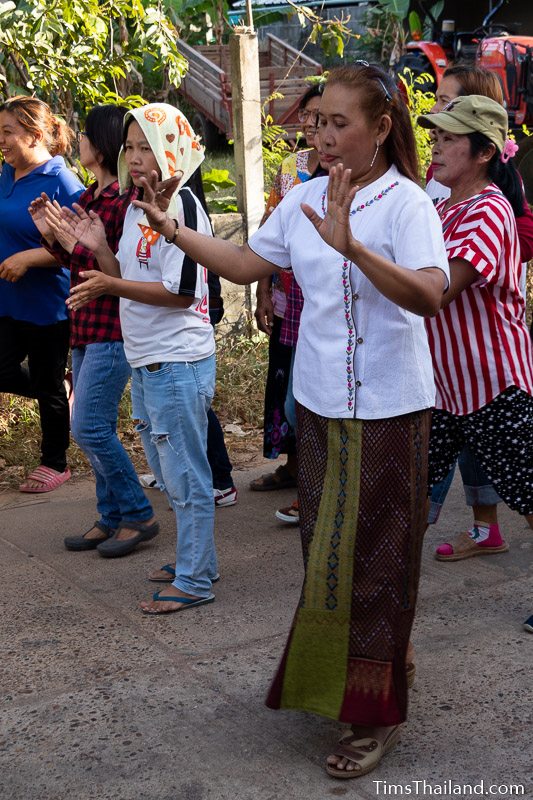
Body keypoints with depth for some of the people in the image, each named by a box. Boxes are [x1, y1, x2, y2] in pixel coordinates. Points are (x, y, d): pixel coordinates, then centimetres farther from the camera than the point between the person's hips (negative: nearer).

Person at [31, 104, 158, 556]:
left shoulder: (125, 202, -16)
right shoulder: (91, 197, 12)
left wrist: (71, 240, -20)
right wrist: (50, 235, 4)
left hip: (113, 332, -9)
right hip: (86, 328, 9)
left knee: (90, 427, -8)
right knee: (97, 429, 13)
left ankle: (138, 516, 6)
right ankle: (111, 517, 23)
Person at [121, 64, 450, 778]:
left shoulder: (406, 203, -14)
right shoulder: (303, 200, 5)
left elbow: (429, 296, -28)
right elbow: (247, 265, 14)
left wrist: (350, 245, -40)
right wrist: (171, 230, 7)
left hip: (387, 408, -6)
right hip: (320, 401, 6)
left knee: (373, 557, 2)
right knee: (326, 550, 16)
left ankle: (377, 713, 17)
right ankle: (325, 674, 36)